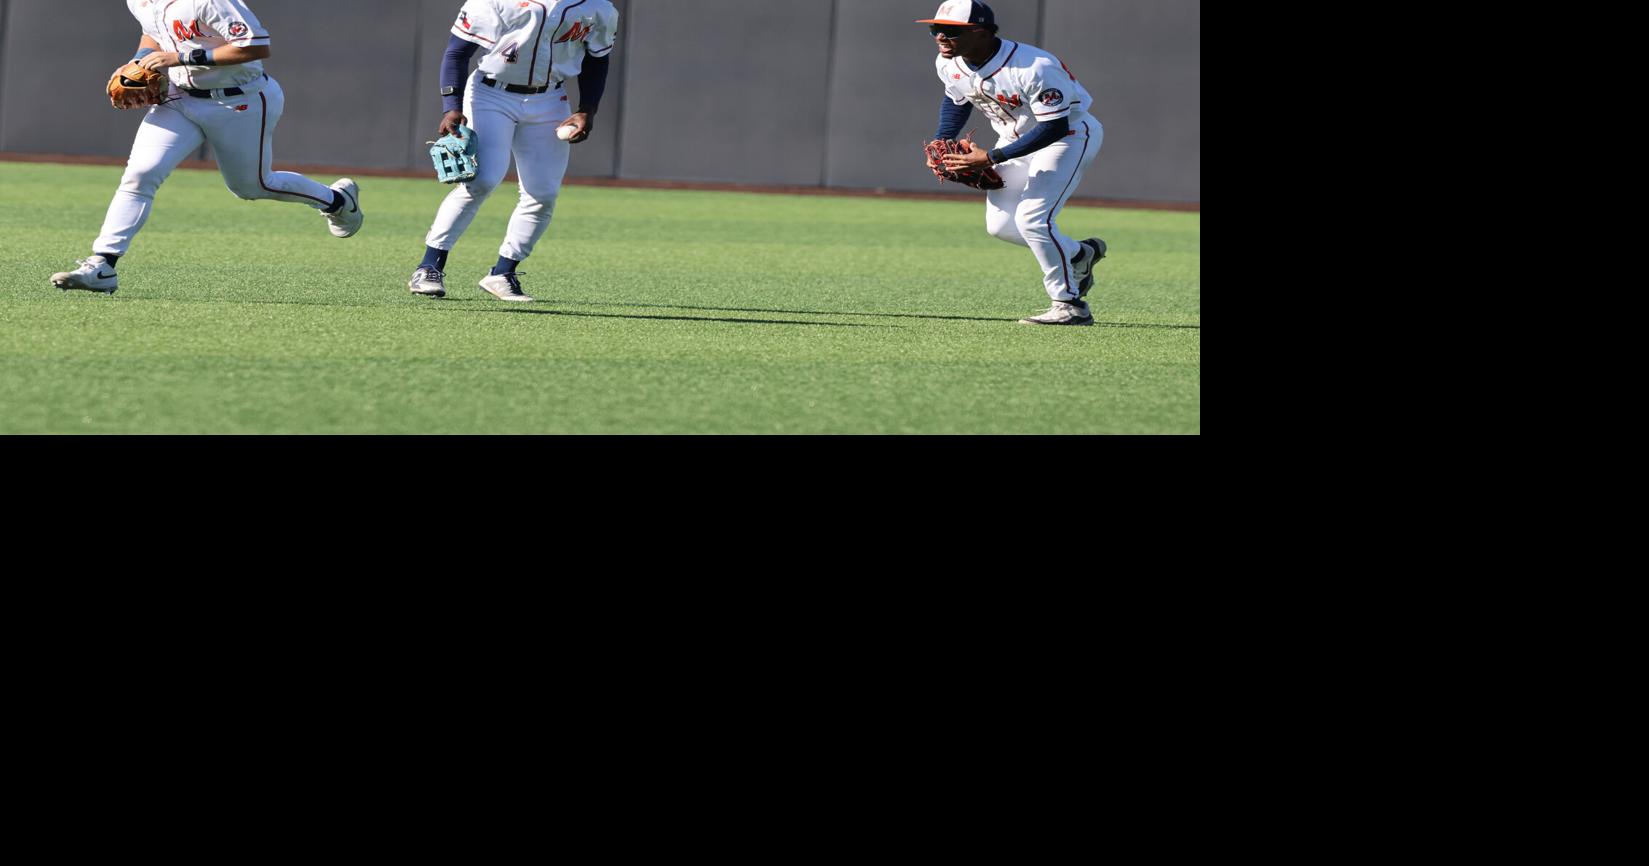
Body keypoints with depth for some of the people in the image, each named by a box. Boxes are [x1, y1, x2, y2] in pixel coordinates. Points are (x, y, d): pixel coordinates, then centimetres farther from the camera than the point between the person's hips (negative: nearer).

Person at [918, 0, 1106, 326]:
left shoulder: (1034, 68, -35)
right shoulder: (949, 64, -11)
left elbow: (1055, 127, -31)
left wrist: (992, 158, -33)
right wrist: (941, 142, -6)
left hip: (1070, 135, -8)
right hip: (1015, 139, 8)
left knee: (1031, 219, -21)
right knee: (1000, 224, 4)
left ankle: (1071, 306, -8)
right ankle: (1079, 254, 26)